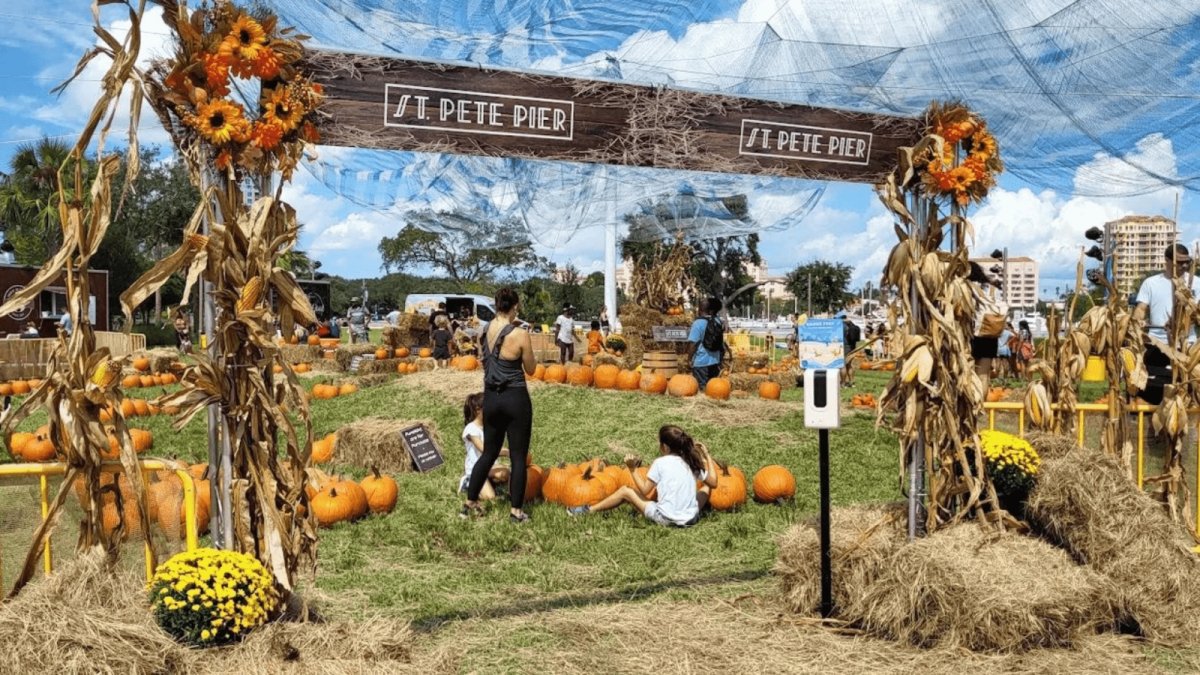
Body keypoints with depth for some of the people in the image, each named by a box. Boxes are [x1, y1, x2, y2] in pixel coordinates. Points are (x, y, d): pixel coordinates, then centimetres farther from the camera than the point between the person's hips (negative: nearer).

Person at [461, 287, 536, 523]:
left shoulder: (487, 329, -1)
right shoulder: (520, 334, -15)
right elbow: (530, 369, -4)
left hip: (491, 397, 6)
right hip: (515, 399, -5)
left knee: (489, 453, 19)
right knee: (518, 457, 5)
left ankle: (470, 503, 24)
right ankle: (516, 510, 9)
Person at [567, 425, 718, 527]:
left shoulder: (661, 462, -7)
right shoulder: (692, 462, 5)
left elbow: (645, 490, -6)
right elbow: (713, 483, 14)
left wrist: (632, 469, 3)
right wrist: (707, 456, 20)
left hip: (666, 519, -4)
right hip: (691, 519, 4)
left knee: (625, 491, 13)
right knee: (706, 486, 30)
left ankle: (589, 510, 19)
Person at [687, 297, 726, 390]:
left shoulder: (698, 323, -14)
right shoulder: (718, 322, 6)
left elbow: (693, 343, -15)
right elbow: (722, 343, 16)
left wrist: (689, 358, -3)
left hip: (701, 362, -6)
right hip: (715, 361, 6)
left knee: (702, 388, -2)